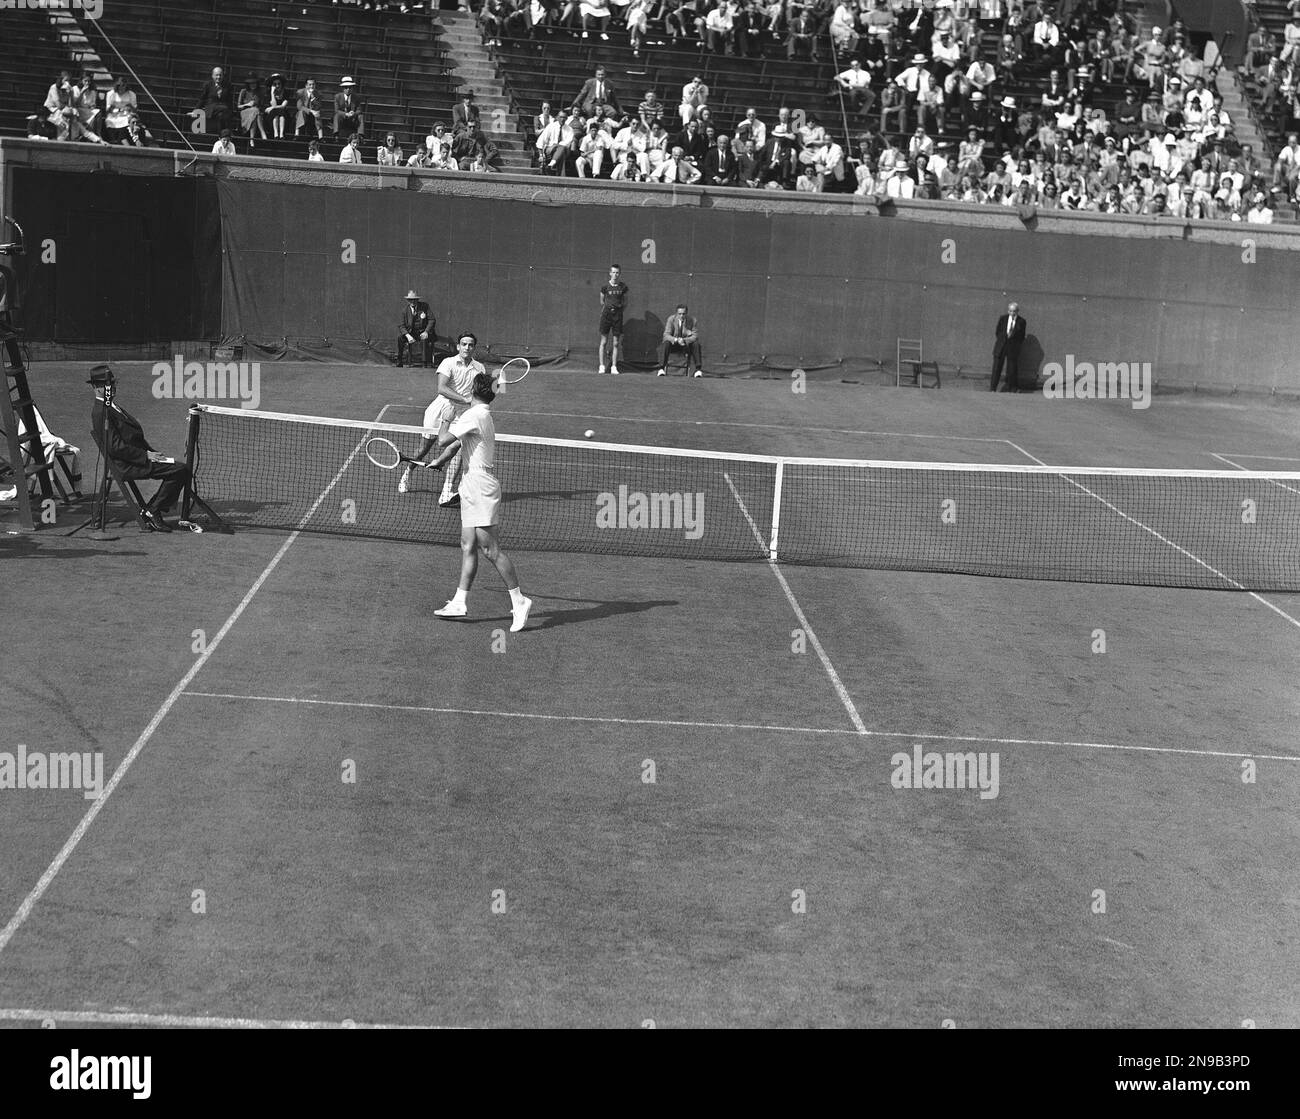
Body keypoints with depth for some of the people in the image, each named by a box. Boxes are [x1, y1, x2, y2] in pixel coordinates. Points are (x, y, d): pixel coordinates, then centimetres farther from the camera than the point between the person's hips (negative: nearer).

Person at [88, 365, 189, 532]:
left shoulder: (110, 406, 19)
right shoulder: (101, 412, -14)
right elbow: (115, 447, -20)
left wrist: (152, 452, 8)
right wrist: (146, 455, -19)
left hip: (136, 457, 10)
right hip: (125, 466, -10)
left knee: (179, 468, 10)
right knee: (180, 470, -17)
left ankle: (151, 510, 11)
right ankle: (153, 512, -8)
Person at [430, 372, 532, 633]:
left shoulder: (474, 415, -14)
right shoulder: (480, 415, 16)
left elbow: (443, 441, -15)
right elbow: (456, 445, 29)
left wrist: (450, 425, 2)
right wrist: (439, 461, 25)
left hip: (481, 487, -10)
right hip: (472, 487, 10)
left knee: (489, 549, -9)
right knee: (468, 547, 9)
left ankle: (519, 600, -5)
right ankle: (459, 602, 11)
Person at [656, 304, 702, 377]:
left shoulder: (692, 321, -11)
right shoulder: (671, 320, -12)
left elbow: (695, 336, -14)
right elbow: (666, 335, -17)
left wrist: (684, 340, -34)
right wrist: (676, 340, -39)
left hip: (687, 344, 1)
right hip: (674, 343, -1)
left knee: (696, 344, -30)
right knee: (665, 344, -32)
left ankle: (698, 369, -30)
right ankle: (661, 369, -37)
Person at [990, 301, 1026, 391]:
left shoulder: (1021, 321, -1)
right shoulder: (1002, 318, 3)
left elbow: (1022, 336, 6)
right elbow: (997, 332, 10)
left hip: (1013, 348, 0)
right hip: (1001, 346, 1)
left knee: (1011, 369, 2)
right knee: (997, 367, -2)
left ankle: (1010, 389, 11)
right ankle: (992, 388, 1)